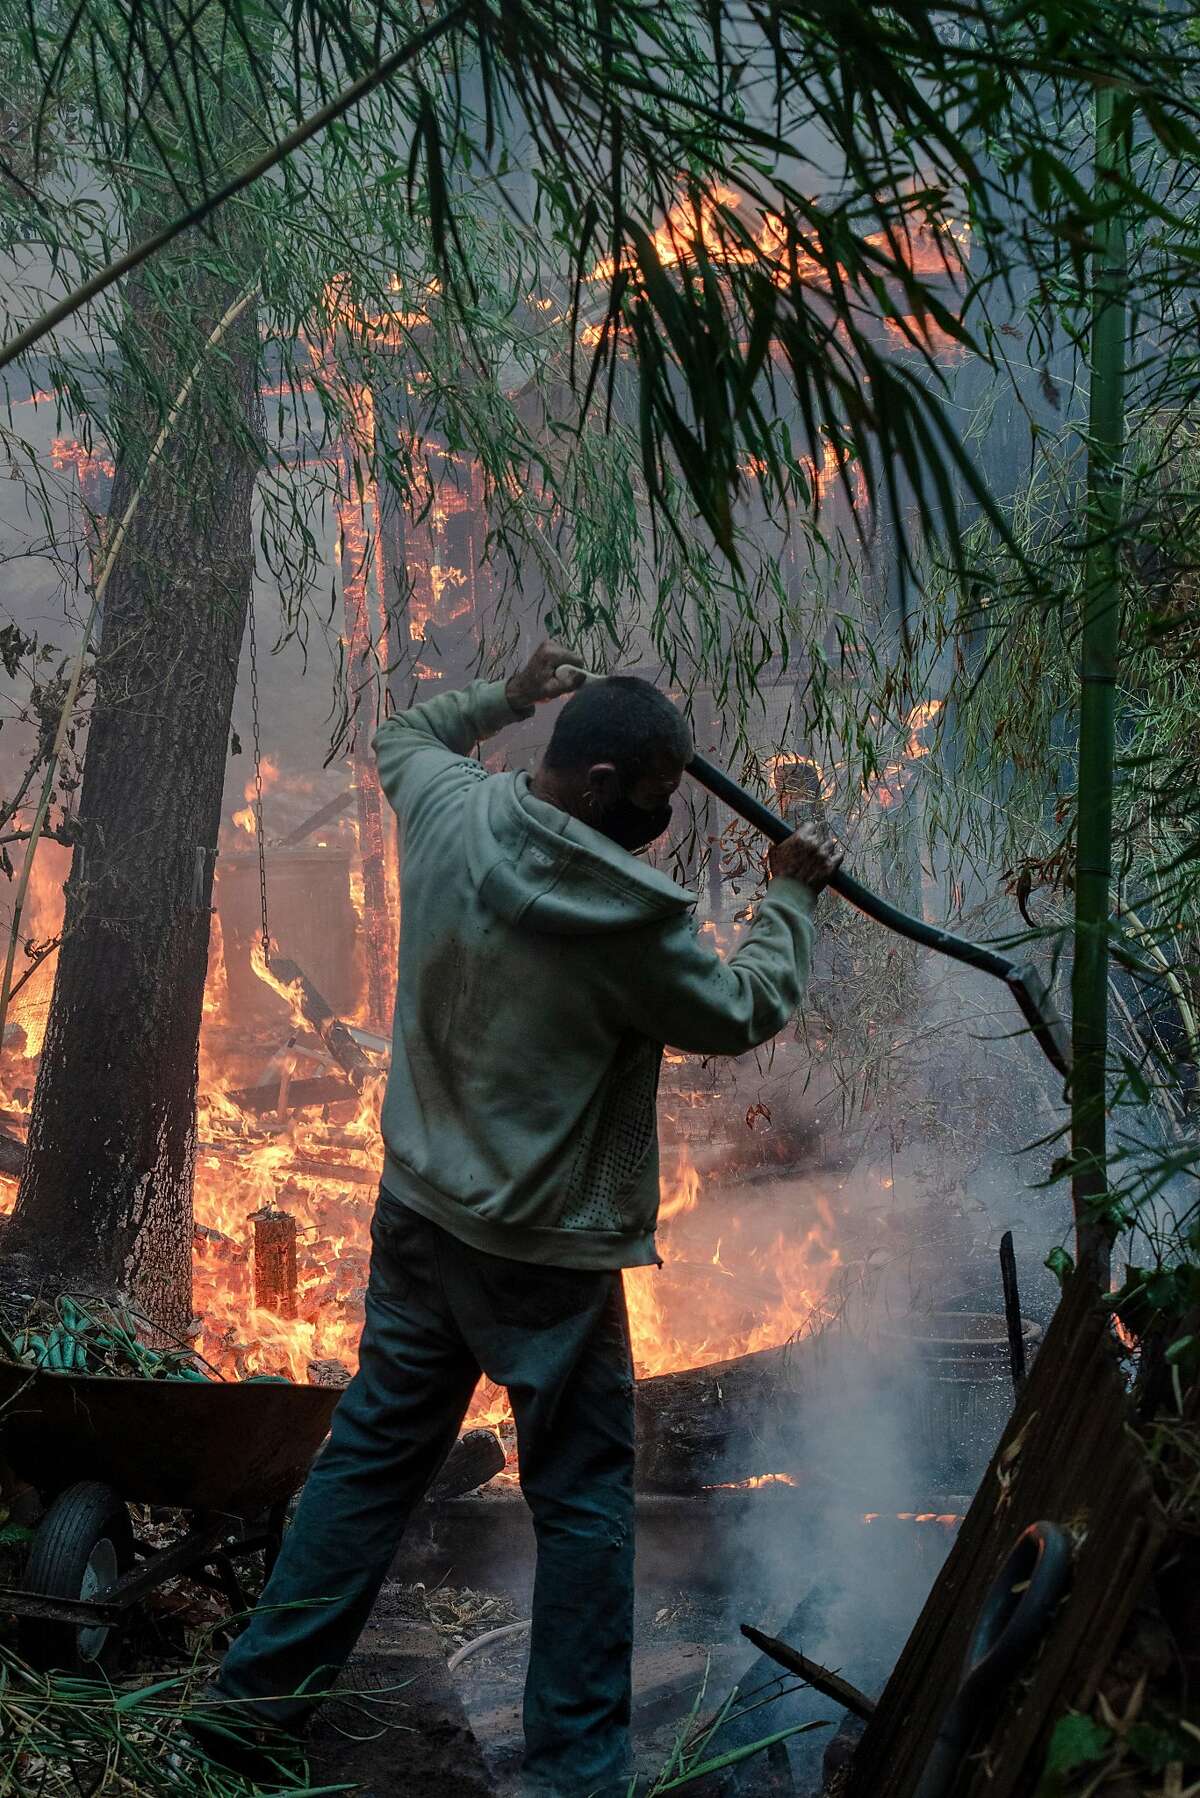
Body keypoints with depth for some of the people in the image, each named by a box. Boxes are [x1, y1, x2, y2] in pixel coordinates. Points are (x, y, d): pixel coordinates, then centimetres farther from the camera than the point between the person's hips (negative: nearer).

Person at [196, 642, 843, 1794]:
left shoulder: (448, 810, -6)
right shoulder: (632, 915, -22)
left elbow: (400, 737, 20)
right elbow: (743, 1013, -4)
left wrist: (501, 699, 25)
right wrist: (789, 899, 9)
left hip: (420, 1211, 7)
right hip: (548, 1251, -6)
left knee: (374, 1451, 17)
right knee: (583, 1501, 6)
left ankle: (257, 1699, 23)